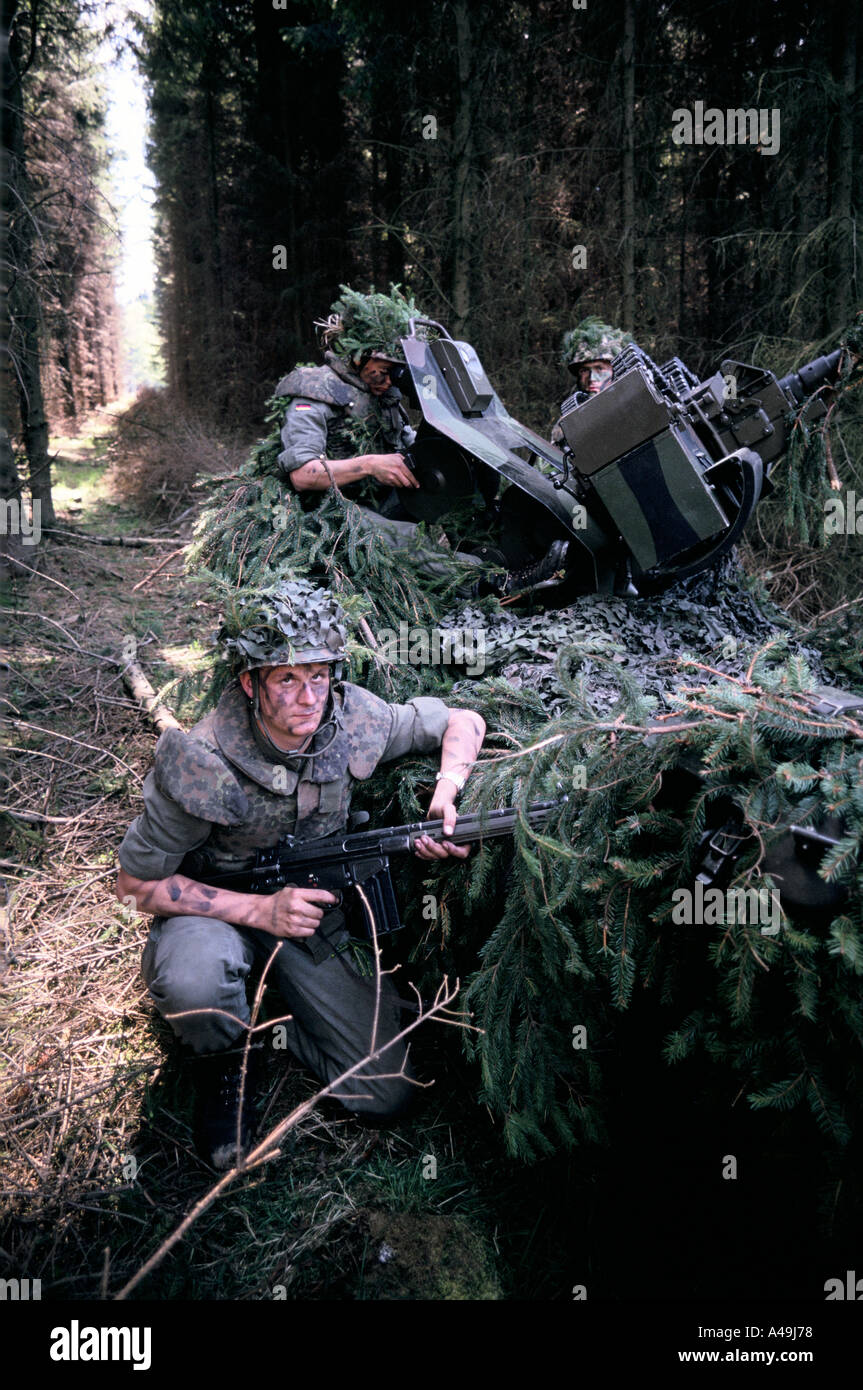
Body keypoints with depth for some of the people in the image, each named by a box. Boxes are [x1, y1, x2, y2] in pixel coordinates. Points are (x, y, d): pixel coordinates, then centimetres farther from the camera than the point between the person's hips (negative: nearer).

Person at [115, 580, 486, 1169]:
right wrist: (261, 910, -27)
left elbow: (463, 722, -3)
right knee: (197, 983, -41)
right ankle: (225, 1061, -3)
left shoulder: (354, 719, -18)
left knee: (387, 1094, -6)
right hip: (216, 906, -3)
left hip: (313, 906, 3)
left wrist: (444, 797, -23)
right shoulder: (202, 765, -28)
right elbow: (136, 883, -18)